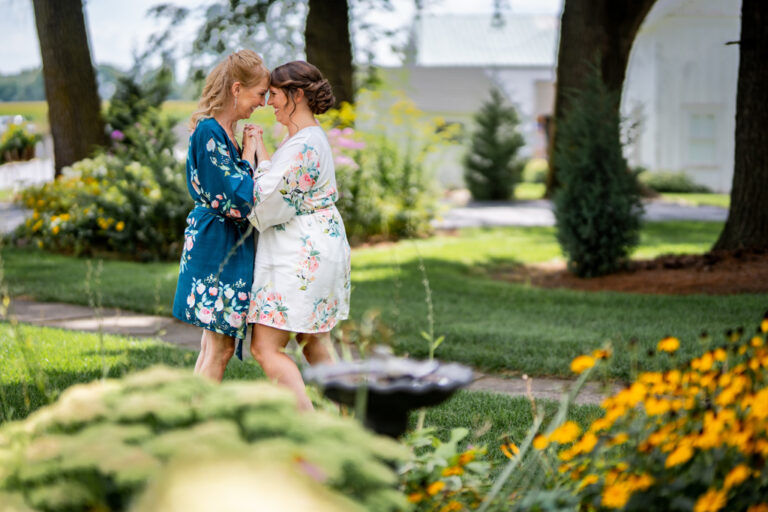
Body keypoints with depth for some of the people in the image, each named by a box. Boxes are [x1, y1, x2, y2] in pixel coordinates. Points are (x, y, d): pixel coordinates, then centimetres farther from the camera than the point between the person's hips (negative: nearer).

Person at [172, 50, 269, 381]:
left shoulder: (224, 131, 12)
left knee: (212, 345, 14)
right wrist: (249, 152, -10)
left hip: (227, 244, 10)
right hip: (217, 245, -10)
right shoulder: (209, 132, -18)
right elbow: (238, 199, -20)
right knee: (220, 348, -6)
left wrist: (249, 150, 9)